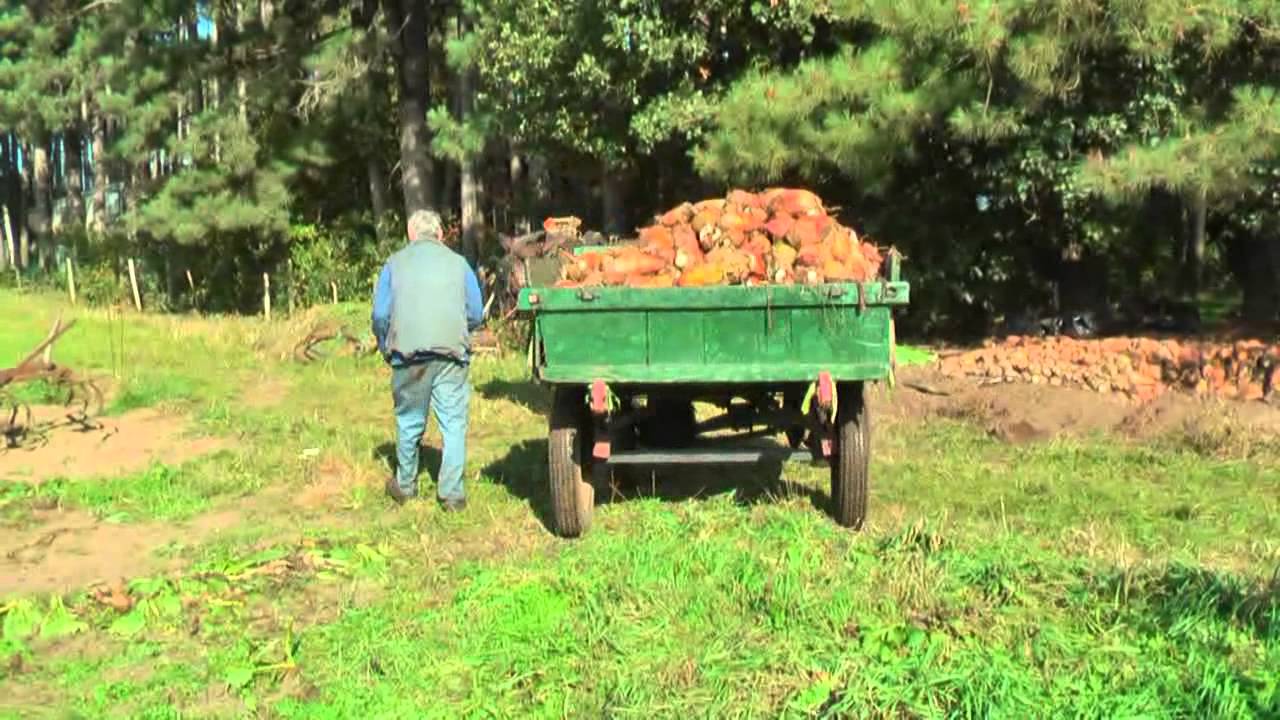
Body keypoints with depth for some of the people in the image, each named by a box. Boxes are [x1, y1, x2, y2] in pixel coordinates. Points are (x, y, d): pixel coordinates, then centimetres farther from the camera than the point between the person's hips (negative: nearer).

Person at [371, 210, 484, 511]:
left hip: (408, 351, 1)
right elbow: (476, 314, 7)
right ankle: (452, 492, 4)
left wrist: (384, 347, 19)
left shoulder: (395, 263, 8)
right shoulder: (458, 263, 9)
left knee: (409, 422, 14)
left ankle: (405, 486, 27)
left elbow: (380, 314, 3)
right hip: (452, 352, -1)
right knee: (453, 423, 5)